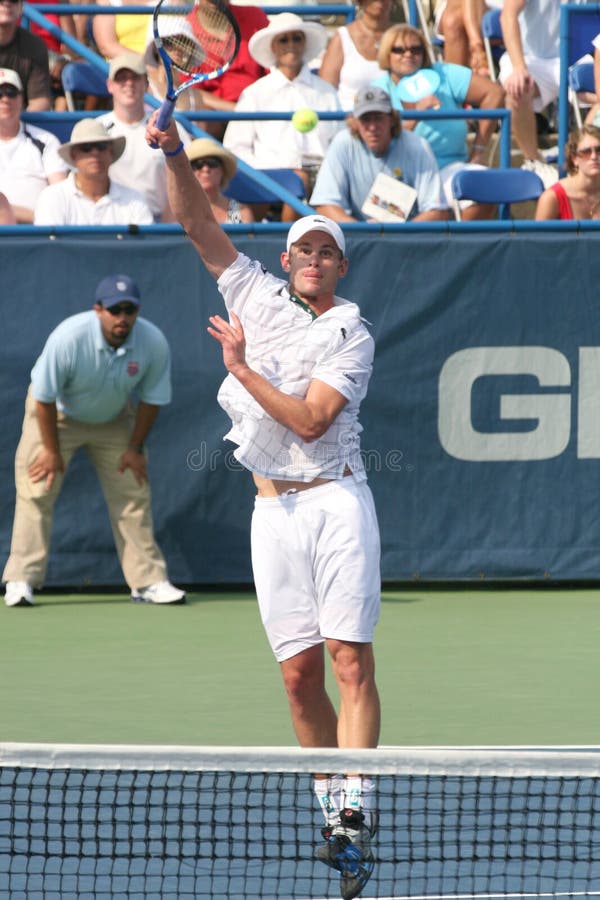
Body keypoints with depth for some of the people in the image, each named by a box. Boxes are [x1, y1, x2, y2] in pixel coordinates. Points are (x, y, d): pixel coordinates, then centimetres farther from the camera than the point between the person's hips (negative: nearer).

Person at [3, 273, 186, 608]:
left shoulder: (154, 343, -25)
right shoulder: (68, 338, -35)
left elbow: (152, 399, -9)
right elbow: (45, 396, -23)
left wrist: (135, 447, -5)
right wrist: (51, 450, -18)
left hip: (114, 418, 3)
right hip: (56, 414, -3)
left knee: (134, 494, -1)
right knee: (37, 490, -12)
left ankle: (149, 580, 6)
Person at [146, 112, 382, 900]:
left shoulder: (351, 334, -1)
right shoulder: (255, 293, 12)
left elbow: (310, 419, -12)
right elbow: (198, 224, 9)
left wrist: (244, 369, -11)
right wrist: (175, 155, -4)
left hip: (335, 501, -4)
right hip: (273, 510, 4)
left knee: (351, 659, -12)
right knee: (299, 671, 1)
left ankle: (356, 815, -19)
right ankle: (334, 807, 11)